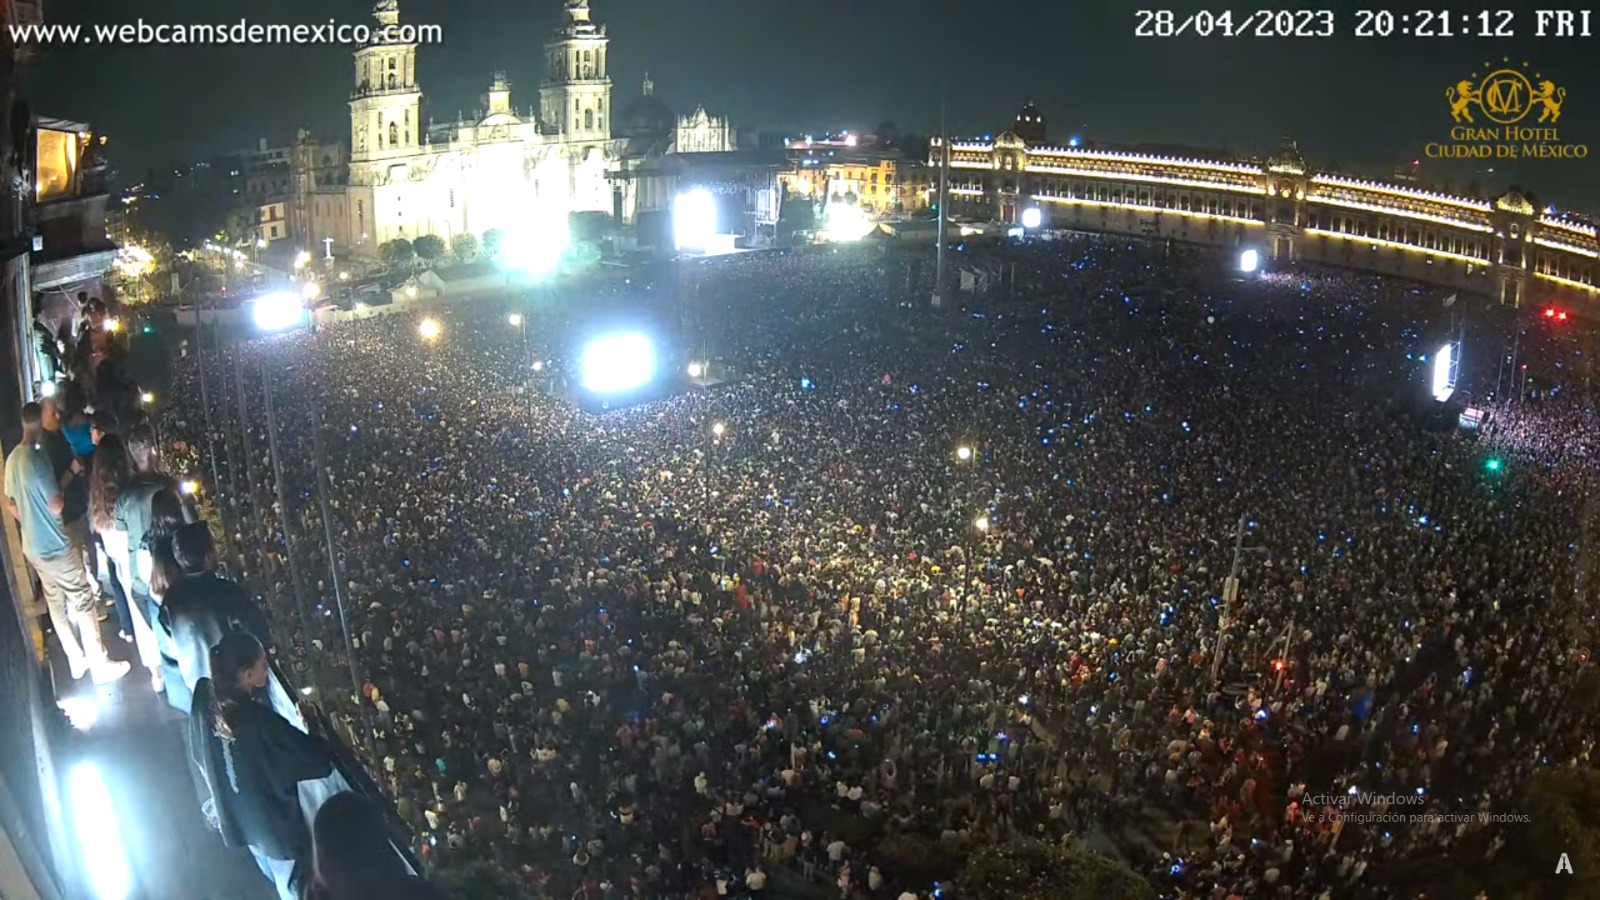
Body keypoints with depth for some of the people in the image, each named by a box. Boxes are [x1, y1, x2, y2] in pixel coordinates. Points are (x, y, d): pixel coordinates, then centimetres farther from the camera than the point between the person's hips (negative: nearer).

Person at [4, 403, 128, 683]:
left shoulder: (12, 459, 4)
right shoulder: (37, 457, -22)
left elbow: (11, 505, 14)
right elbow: (56, 505, -22)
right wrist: (68, 476, -9)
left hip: (33, 547, 8)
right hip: (56, 546, -8)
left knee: (56, 605, 16)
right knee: (83, 603, 1)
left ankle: (76, 660, 27)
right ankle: (99, 665, 7)